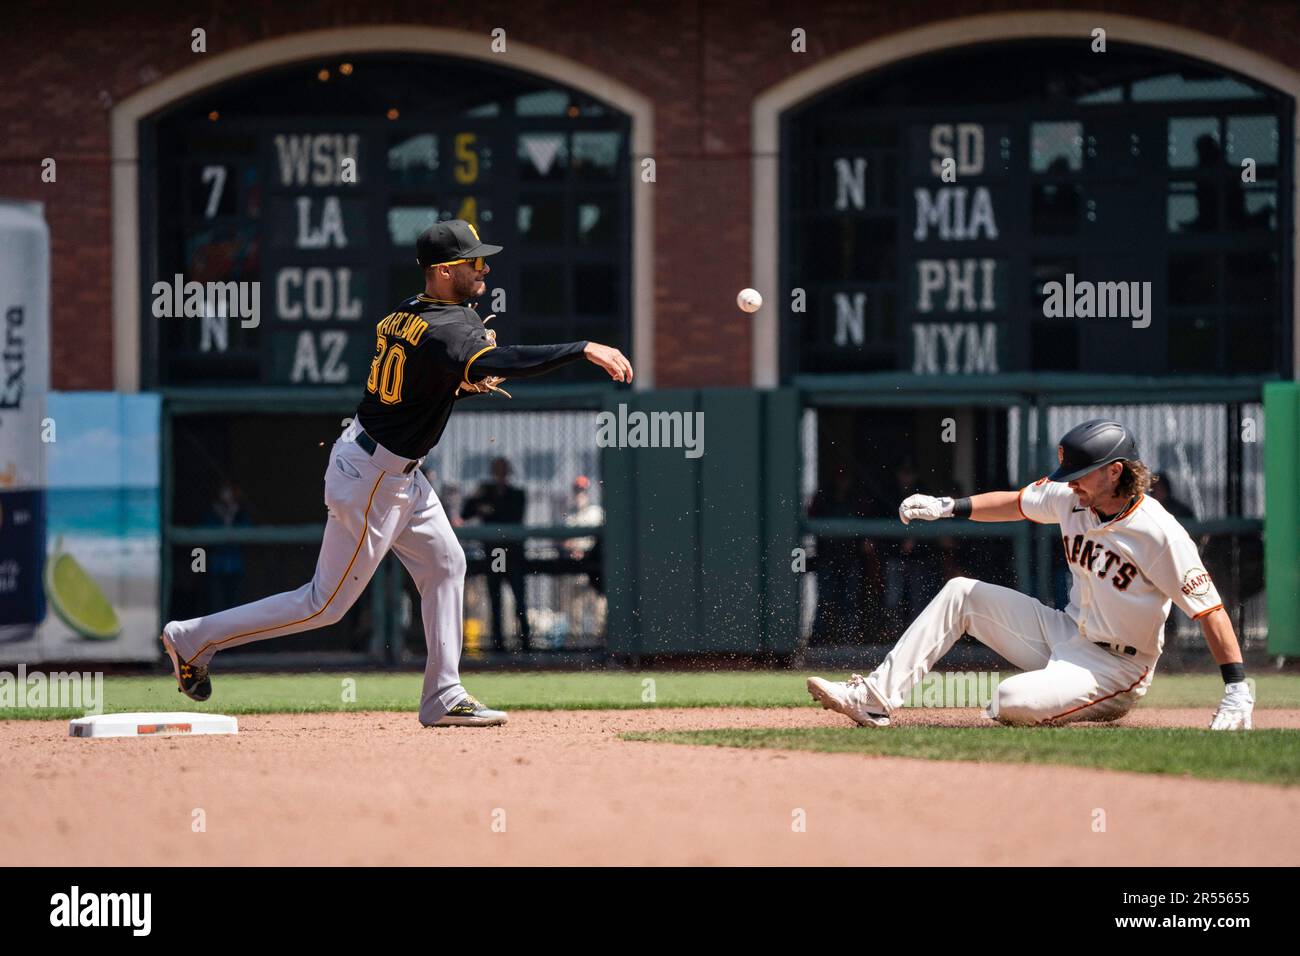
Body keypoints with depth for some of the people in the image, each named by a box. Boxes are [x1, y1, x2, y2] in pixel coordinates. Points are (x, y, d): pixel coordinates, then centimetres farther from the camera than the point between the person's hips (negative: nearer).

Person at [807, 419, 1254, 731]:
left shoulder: (1160, 534, -25)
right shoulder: (1072, 498, -4)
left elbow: (1209, 608, -25)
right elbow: (1017, 503, 15)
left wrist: (1237, 691, -30)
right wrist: (948, 507, 5)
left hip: (1115, 667, -8)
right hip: (1066, 633, 8)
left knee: (1012, 702, -31)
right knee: (961, 593, 5)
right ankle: (876, 698, -1)